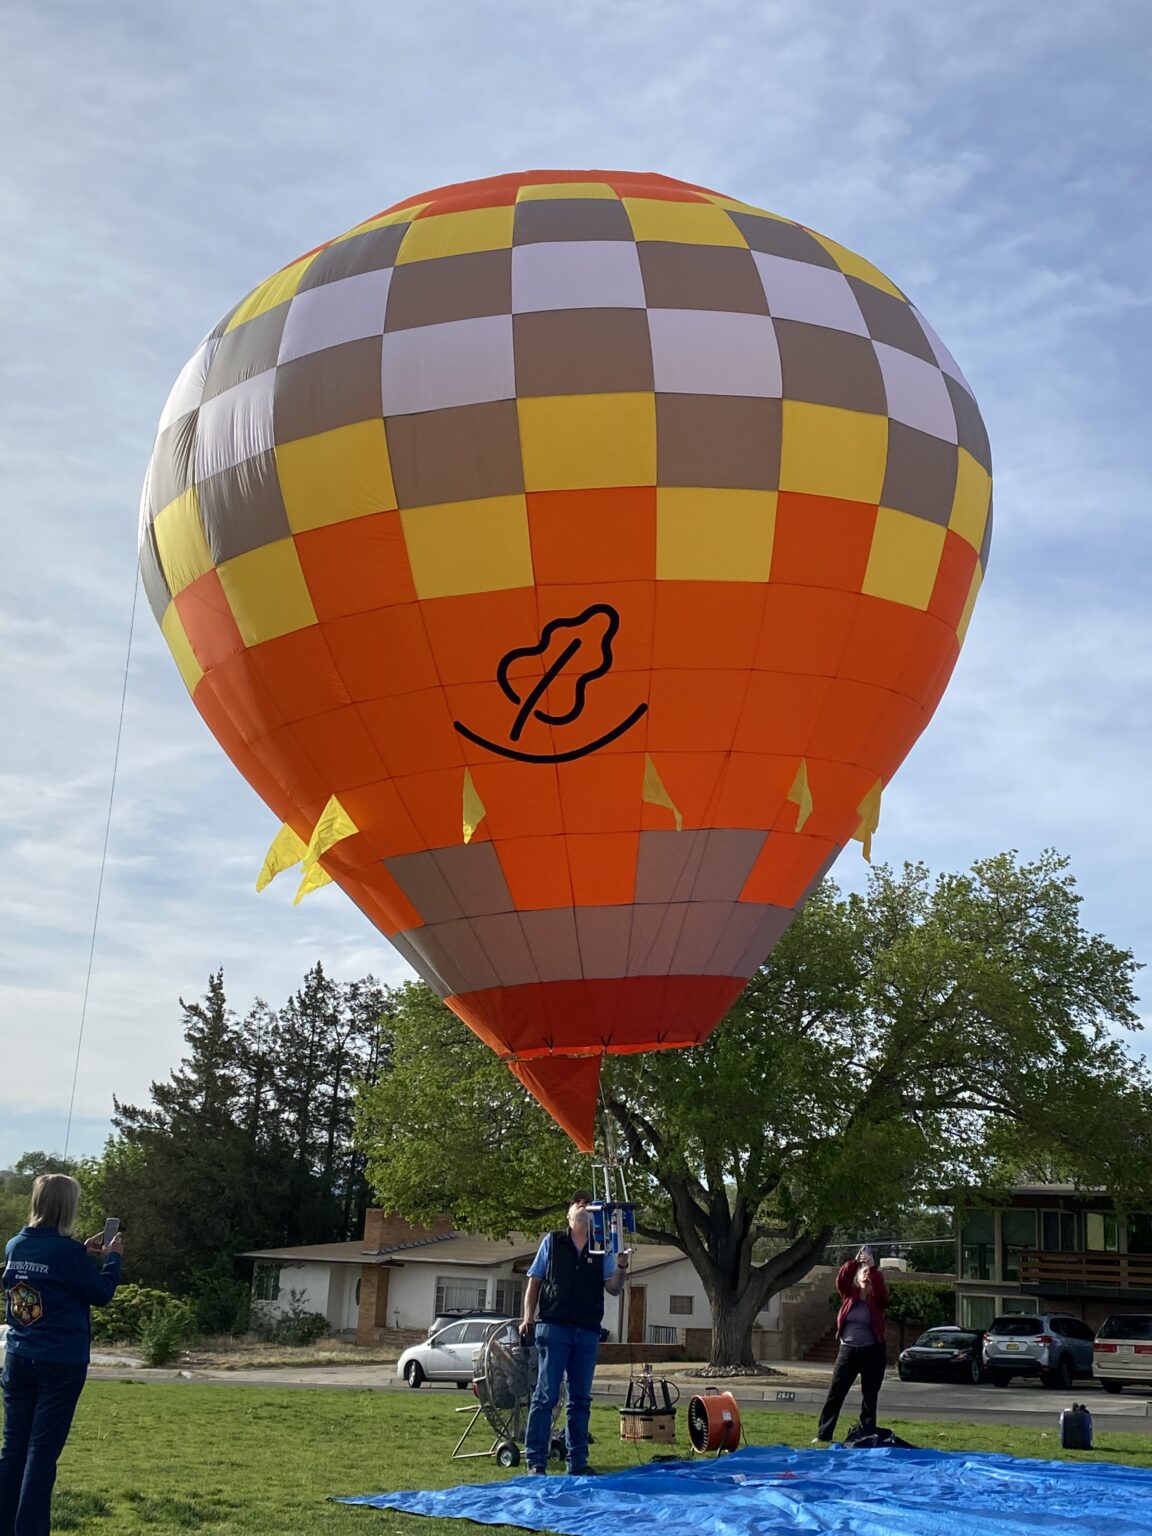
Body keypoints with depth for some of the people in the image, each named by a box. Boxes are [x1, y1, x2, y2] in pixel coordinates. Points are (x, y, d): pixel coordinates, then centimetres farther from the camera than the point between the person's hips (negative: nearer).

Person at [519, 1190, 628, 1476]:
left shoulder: (602, 1250, 11)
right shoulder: (552, 1242, 8)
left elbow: (613, 1289, 3)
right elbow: (534, 1281, 8)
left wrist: (621, 1268, -17)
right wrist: (528, 1317, -4)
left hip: (588, 1332, 3)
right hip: (554, 1327, -3)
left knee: (581, 1399, 7)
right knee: (546, 1396, -5)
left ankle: (577, 1461, 14)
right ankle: (535, 1461, -3)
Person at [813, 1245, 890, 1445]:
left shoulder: (877, 1299, 0)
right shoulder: (849, 1294, 5)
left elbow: (881, 1288, -21)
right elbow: (841, 1279, -13)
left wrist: (873, 1266, -22)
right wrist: (854, 1262, -21)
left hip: (872, 1352, -2)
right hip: (847, 1350, 2)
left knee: (869, 1398, 4)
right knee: (835, 1394, 1)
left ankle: (868, 1436, 11)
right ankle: (823, 1434, 5)